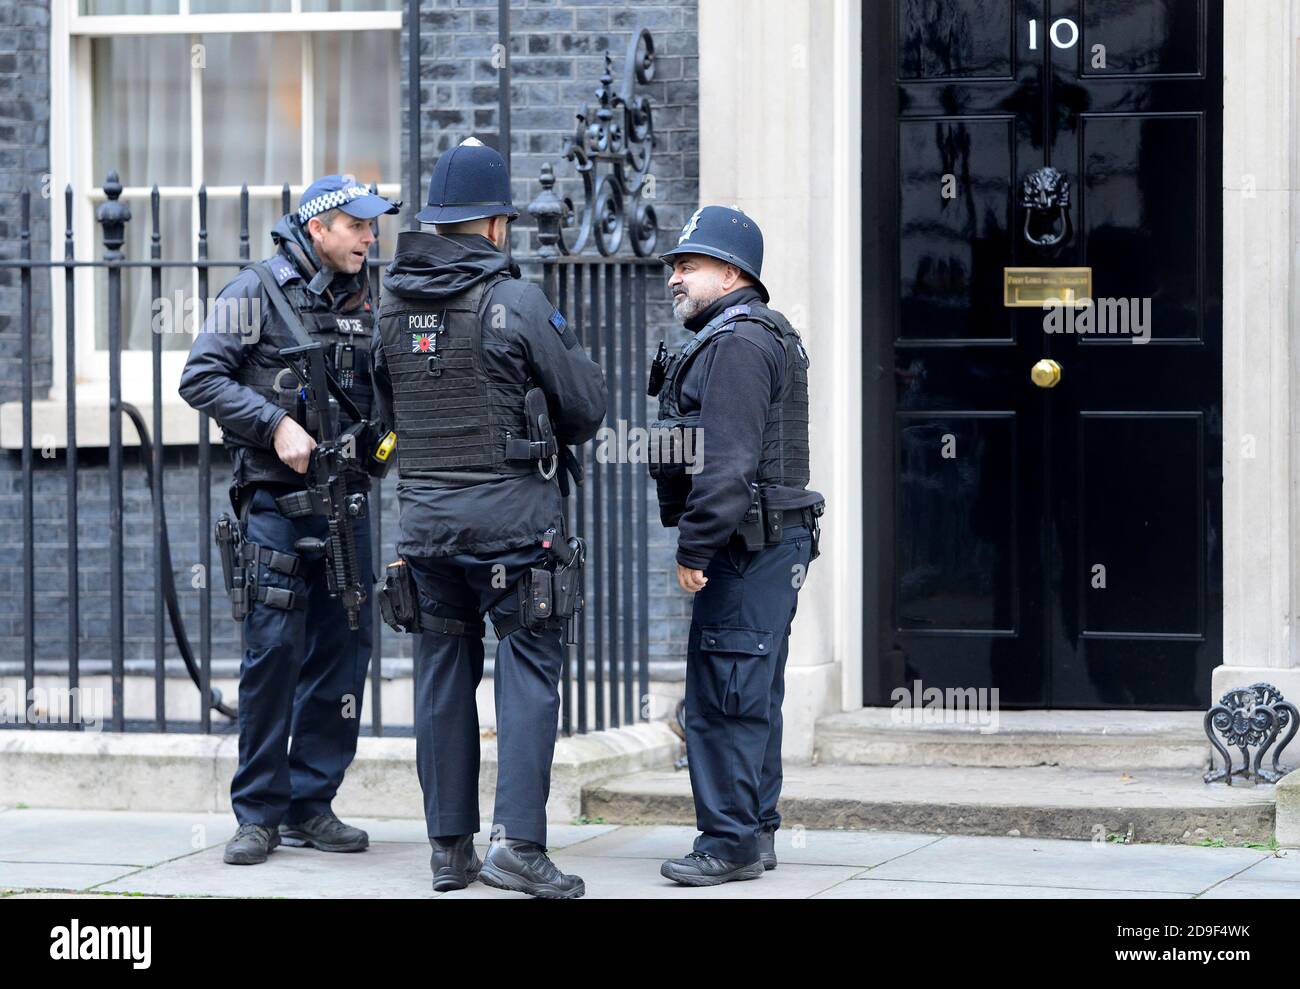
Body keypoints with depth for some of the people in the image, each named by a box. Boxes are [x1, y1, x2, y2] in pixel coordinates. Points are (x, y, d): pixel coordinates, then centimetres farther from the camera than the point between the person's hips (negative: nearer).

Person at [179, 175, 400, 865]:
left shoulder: (363, 301, 13)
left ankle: (310, 806, 13)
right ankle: (258, 814, 0)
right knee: (273, 652, -7)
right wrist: (276, 424, -18)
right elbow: (201, 379, -10)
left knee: (343, 652, 5)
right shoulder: (259, 291, -4)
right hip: (275, 501, -6)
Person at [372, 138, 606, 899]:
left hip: (425, 515, 5)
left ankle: (451, 848, 13)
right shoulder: (515, 302, -11)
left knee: (445, 674, 11)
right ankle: (519, 842, -11)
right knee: (529, 669, -1)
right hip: (512, 517, -5)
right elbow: (587, 405, -3)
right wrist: (557, 434, 18)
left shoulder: (393, 306, 5)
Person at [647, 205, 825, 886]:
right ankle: (755, 834, 20)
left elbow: (727, 461, -22)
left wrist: (695, 549, -21)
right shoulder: (738, 337, 21)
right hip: (765, 547, 11)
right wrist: (702, 545, 21)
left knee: (722, 695, -10)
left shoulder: (739, 343, -14)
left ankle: (730, 842, -8)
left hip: (747, 547, -11)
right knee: (750, 696, 14)